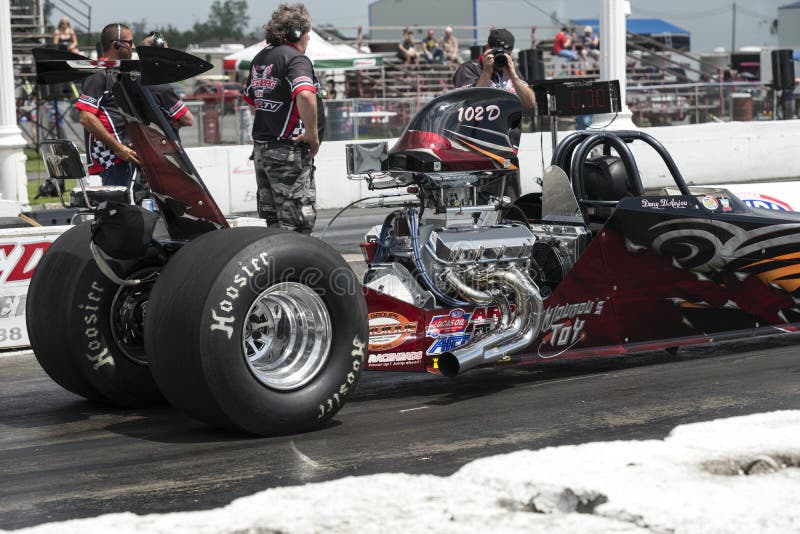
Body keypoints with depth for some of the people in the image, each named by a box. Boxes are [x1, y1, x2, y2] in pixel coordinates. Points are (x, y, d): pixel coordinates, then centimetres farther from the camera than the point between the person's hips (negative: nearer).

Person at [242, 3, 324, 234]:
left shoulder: (260, 58, 15)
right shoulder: (296, 58, -13)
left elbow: (250, 98, 27)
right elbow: (305, 95, -30)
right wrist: (312, 134, -21)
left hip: (261, 148, 9)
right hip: (288, 151, -9)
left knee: (274, 220, 13)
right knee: (297, 222, -8)